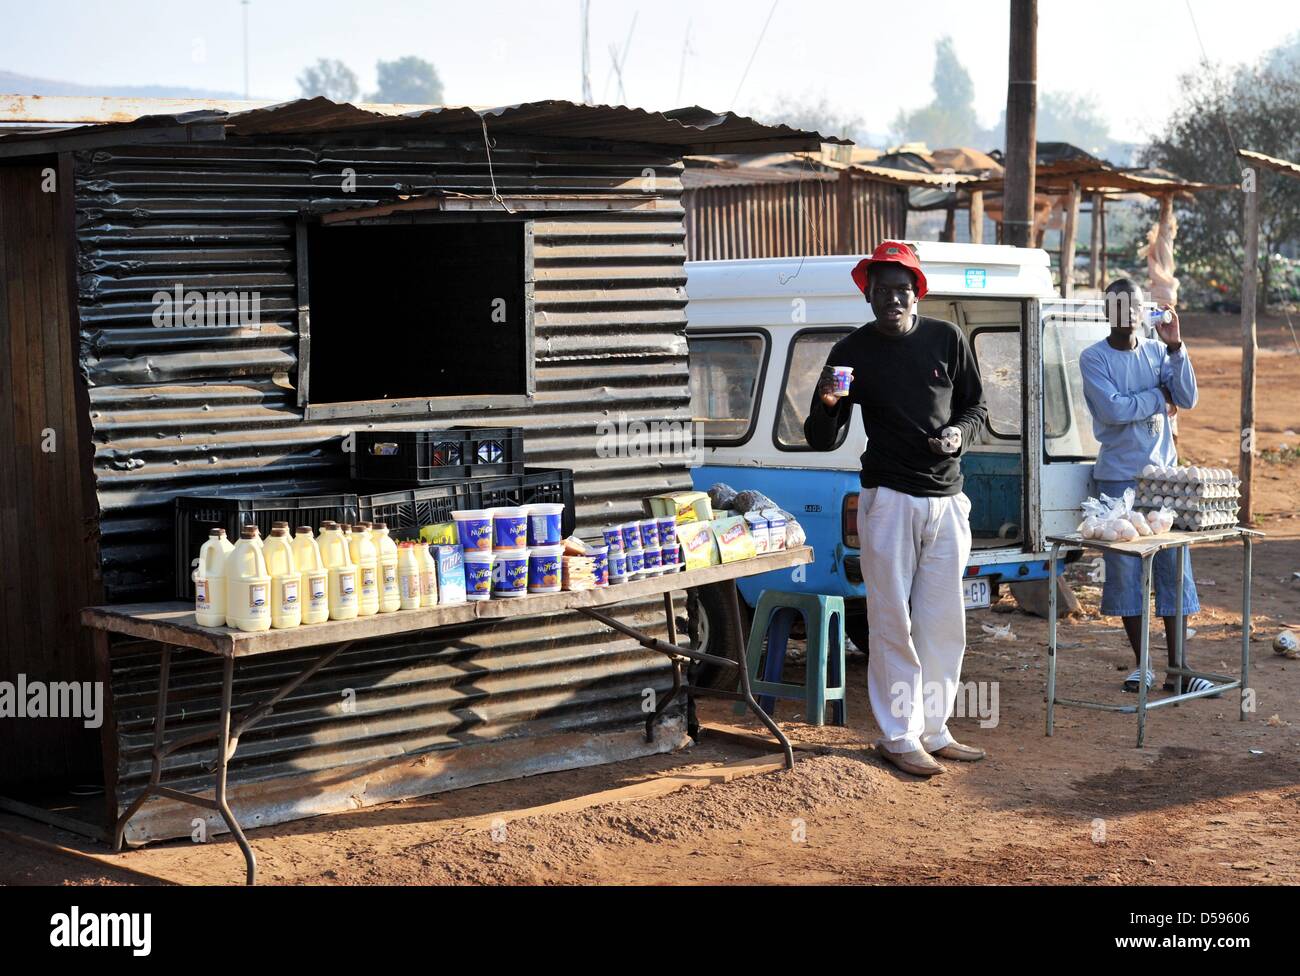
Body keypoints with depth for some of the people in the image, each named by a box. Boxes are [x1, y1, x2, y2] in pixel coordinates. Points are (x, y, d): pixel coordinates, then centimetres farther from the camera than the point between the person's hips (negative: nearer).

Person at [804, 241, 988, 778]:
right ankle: (898, 736, 7)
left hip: (947, 499, 3)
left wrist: (960, 433, -7)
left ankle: (933, 730, 21)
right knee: (894, 622, -1)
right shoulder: (852, 351, -2)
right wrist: (826, 405, -22)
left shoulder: (948, 340, 4)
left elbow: (975, 406, 15)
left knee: (945, 621, 9)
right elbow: (821, 441, 0)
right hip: (889, 499, -3)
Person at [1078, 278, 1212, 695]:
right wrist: (1158, 398, -6)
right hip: (1119, 477, -3)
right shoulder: (1094, 358, -4)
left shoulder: (1158, 351, 8)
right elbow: (1112, 410, -17)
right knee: (1124, 568, 1)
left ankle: (1177, 668, 6)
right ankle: (1142, 666, 13)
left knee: (1174, 567, 1)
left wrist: (1175, 347, -10)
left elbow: (1187, 399, -2)